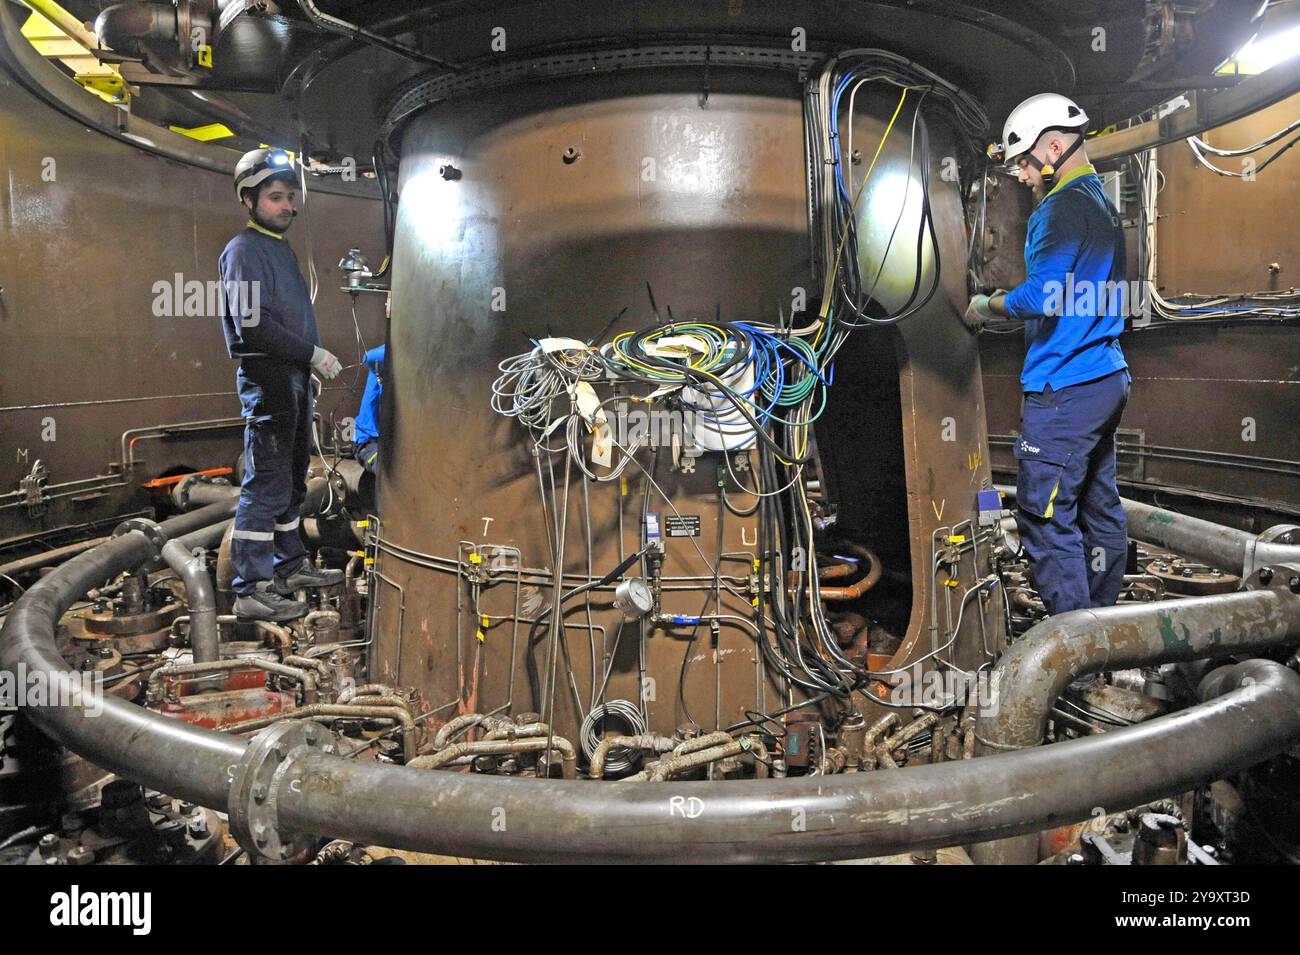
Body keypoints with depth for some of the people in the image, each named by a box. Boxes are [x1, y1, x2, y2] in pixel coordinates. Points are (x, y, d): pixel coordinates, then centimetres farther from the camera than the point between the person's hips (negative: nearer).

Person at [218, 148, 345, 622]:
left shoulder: (281, 246, 19)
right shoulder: (244, 250, -10)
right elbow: (253, 324, -20)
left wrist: (314, 359, 15)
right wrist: (312, 353, -18)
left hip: (295, 376, 10)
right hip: (266, 377, -10)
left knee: (292, 480, 17)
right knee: (267, 485, -9)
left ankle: (291, 565, 30)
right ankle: (252, 590, -4)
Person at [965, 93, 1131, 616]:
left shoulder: (1063, 208, -13)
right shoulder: (1104, 203, 18)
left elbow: (1041, 296, -23)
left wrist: (987, 307, -6)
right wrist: (1005, 304, 13)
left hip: (1064, 390, -10)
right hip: (1107, 377, 10)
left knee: (1045, 517, -5)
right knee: (1099, 505, 16)